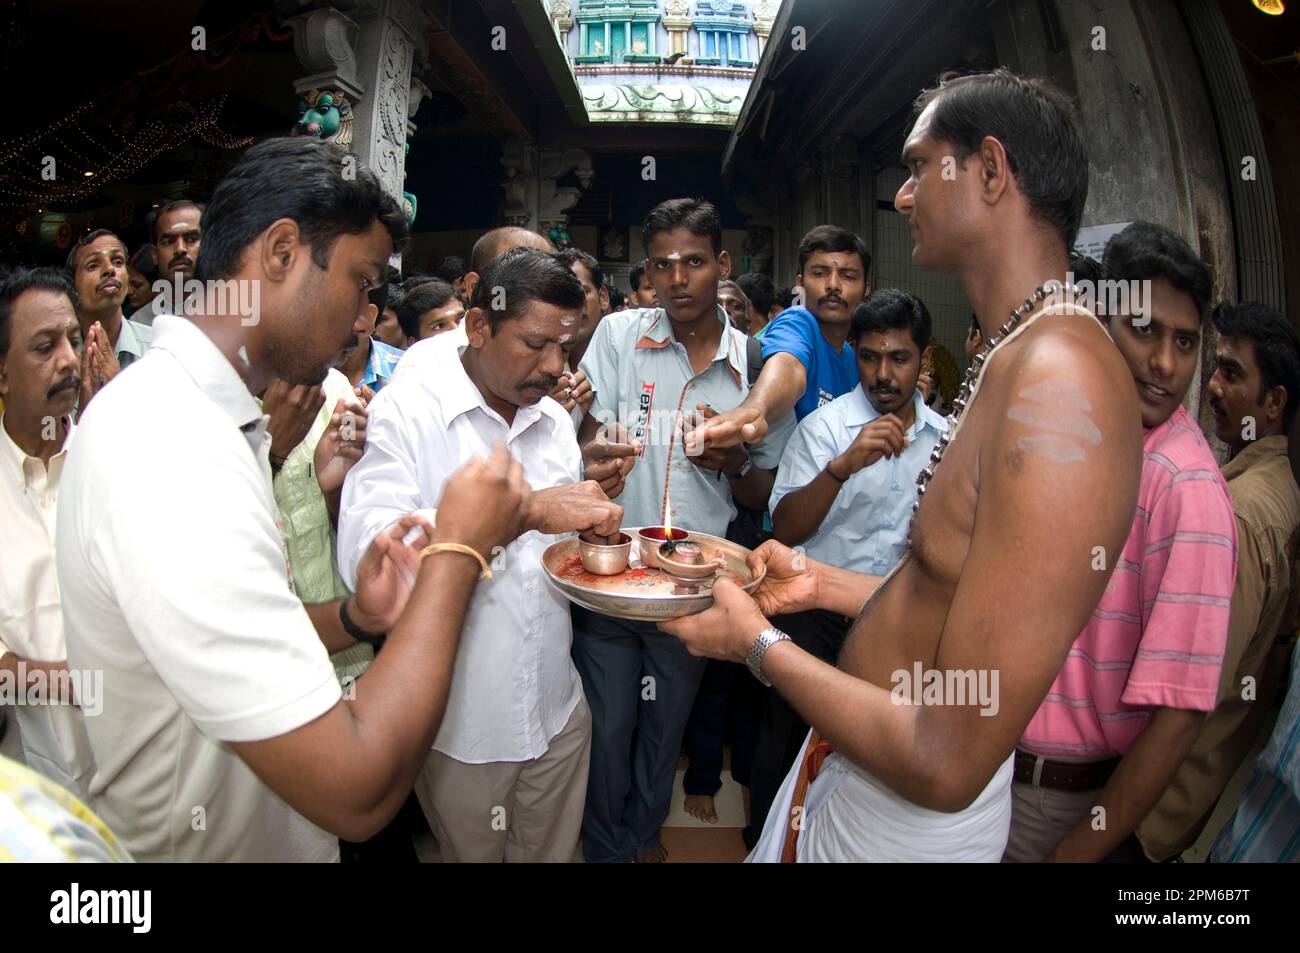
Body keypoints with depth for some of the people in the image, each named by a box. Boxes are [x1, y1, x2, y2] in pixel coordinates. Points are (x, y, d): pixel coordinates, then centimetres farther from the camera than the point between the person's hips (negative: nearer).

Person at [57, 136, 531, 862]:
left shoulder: (185, 413, 3)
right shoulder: (171, 452, -29)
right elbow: (357, 793, -32)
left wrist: (355, 617, -8)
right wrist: (459, 551, -24)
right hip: (219, 841, -8)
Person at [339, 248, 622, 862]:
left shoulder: (554, 421, 5)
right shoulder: (404, 411, -16)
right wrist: (523, 510, -37)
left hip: (557, 712, 5)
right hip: (457, 725, -5)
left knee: (553, 853, 22)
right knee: (471, 854, 17)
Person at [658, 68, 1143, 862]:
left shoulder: (1060, 386, -30)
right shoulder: (1017, 360, 4)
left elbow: (947, 765, -29)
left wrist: (758, 641, -18)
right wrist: (823, 583, 8)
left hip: (906, 817, -8)